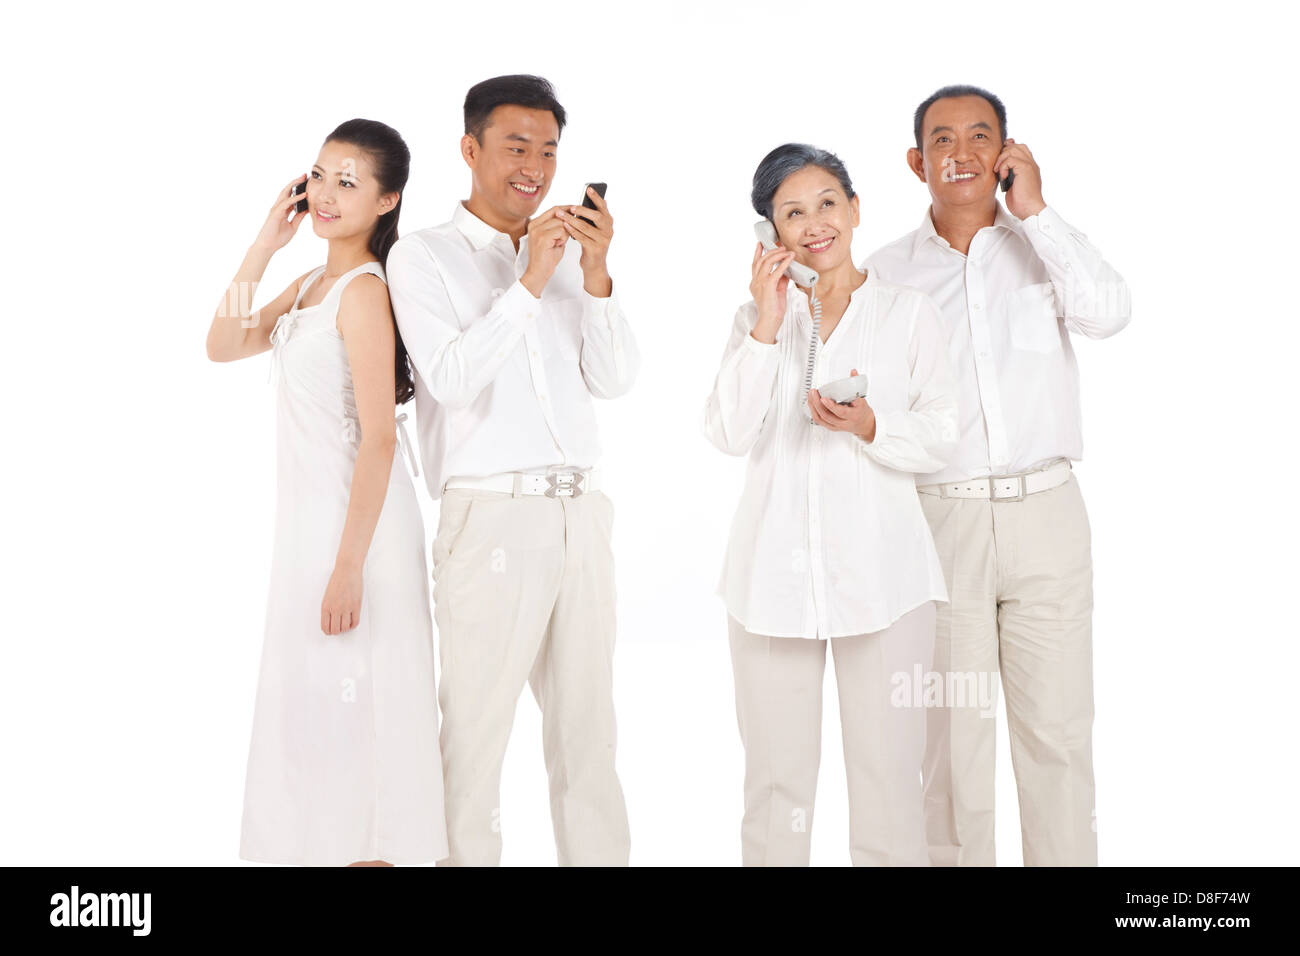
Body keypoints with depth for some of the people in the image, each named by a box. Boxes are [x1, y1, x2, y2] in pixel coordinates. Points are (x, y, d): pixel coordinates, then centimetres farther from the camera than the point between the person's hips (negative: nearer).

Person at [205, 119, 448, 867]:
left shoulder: (364, 292, -16)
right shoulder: (310, 284, 11)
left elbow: (379, 437, -19)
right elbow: (224, 346, 7)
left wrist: (348, 567, -21)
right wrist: (264, 246, -1)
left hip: (356, 521, -9)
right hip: (309, 516, 9)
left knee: (351, 700, 0)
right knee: (312, 697, 16)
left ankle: (371, 851, 13)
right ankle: (333, 844, 29)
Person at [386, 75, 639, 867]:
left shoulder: (569, 252, 15)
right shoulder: (424, 256, 1)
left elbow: (616, 379, 7)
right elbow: (451, 376, -12)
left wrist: (596, 275, -5)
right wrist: (529, 282, -15)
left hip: (581, 511, 5)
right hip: (492, 513, -5)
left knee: (588, 723, 12)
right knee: (477, 725, -2)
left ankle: (601, 855, 21)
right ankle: (467, 854, 11)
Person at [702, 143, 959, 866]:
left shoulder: (909, 311, 7)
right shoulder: (758, 314, 12)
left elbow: (941, 439, 3)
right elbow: (730, 434, -2)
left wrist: (871, 427, -16)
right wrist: (767, 327, -8)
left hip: (881, 568, -1)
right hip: (776, 569, 2)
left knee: (889, 773, -1)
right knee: (775, 777, 6)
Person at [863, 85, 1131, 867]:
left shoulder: (1048, 243, 7)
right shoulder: (888, 271, 6)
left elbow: (1107, 313, -13)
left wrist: (1034, 209, -9)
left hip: (1045, 515, 0)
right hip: (938, 517, 0)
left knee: (1058, 728, 3)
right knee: (953, 730, 5)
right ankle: (957, 857, 18)